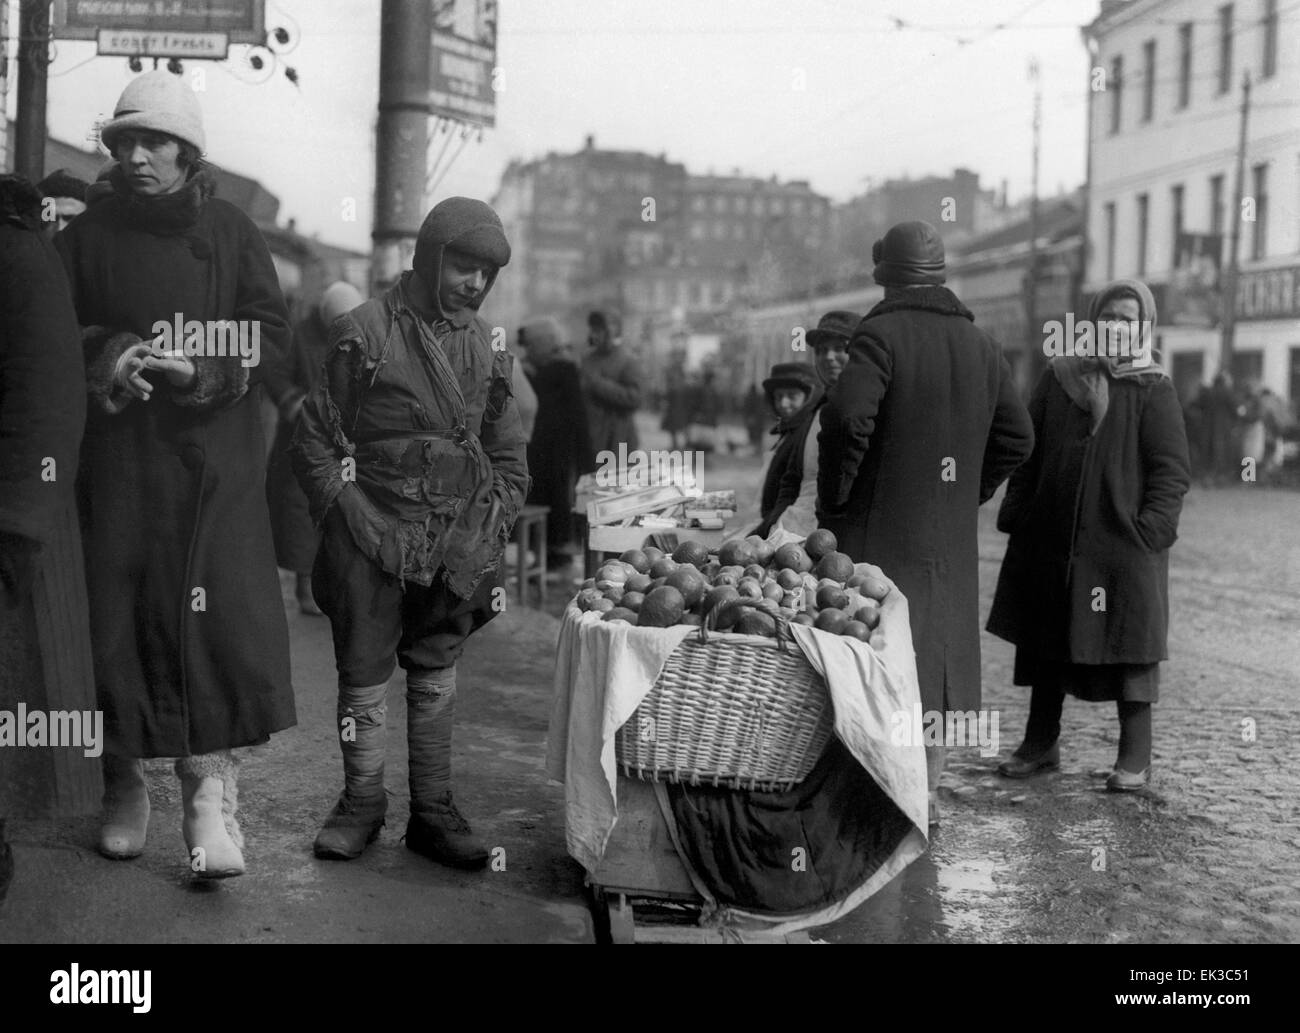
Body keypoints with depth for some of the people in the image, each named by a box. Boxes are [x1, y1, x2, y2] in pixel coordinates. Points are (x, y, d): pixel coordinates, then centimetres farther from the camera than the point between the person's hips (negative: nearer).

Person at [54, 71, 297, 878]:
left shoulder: (231, 233, 6)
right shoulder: (86, 237, 8)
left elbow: (271, 335, 2)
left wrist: (201, 372, -14)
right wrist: (105, 360, -12)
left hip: (215, 458, -1)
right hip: (117, 457, 1)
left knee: (219, 614, -10)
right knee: (119, 616, 1)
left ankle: (211, 792, -6)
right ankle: (125, 786, 16)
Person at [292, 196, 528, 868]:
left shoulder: (485, 348, 11)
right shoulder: (363, 334, -4)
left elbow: (508, 458, 17)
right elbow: (315, 440, -3)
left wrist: (490, 530, 6)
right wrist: (352, 517, -9)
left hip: (455, 548, 4)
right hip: (373, 541, -4)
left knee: (436, 679, 11)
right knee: (363, 675, 5)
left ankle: (433, 812, 19)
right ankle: (362, 803, 20)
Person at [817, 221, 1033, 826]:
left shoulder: (881, 335, -11)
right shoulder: (980, 345, 10)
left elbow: (848, 418, -25)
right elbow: (1017, 437, 13)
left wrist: (834, 499, -14)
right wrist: (968, 492, 16)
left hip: (881, 528, -6)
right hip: (953, 537, 6)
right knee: (940, 651, 13)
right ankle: (927, 793, 21)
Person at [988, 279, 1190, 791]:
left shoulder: (1154, 391, -2)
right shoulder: (1058, 378, 8)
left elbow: (1172, 470, -5)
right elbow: (1027, 452, 11)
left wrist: (1152, 527, -15)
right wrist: (1016, 513, 4)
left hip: (1122, 542, -4)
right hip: (1050, 538, 4)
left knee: (1128, 642, 0)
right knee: (1043, 639, 12)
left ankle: (1135, 756, 11)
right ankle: (1040, 743, 26)